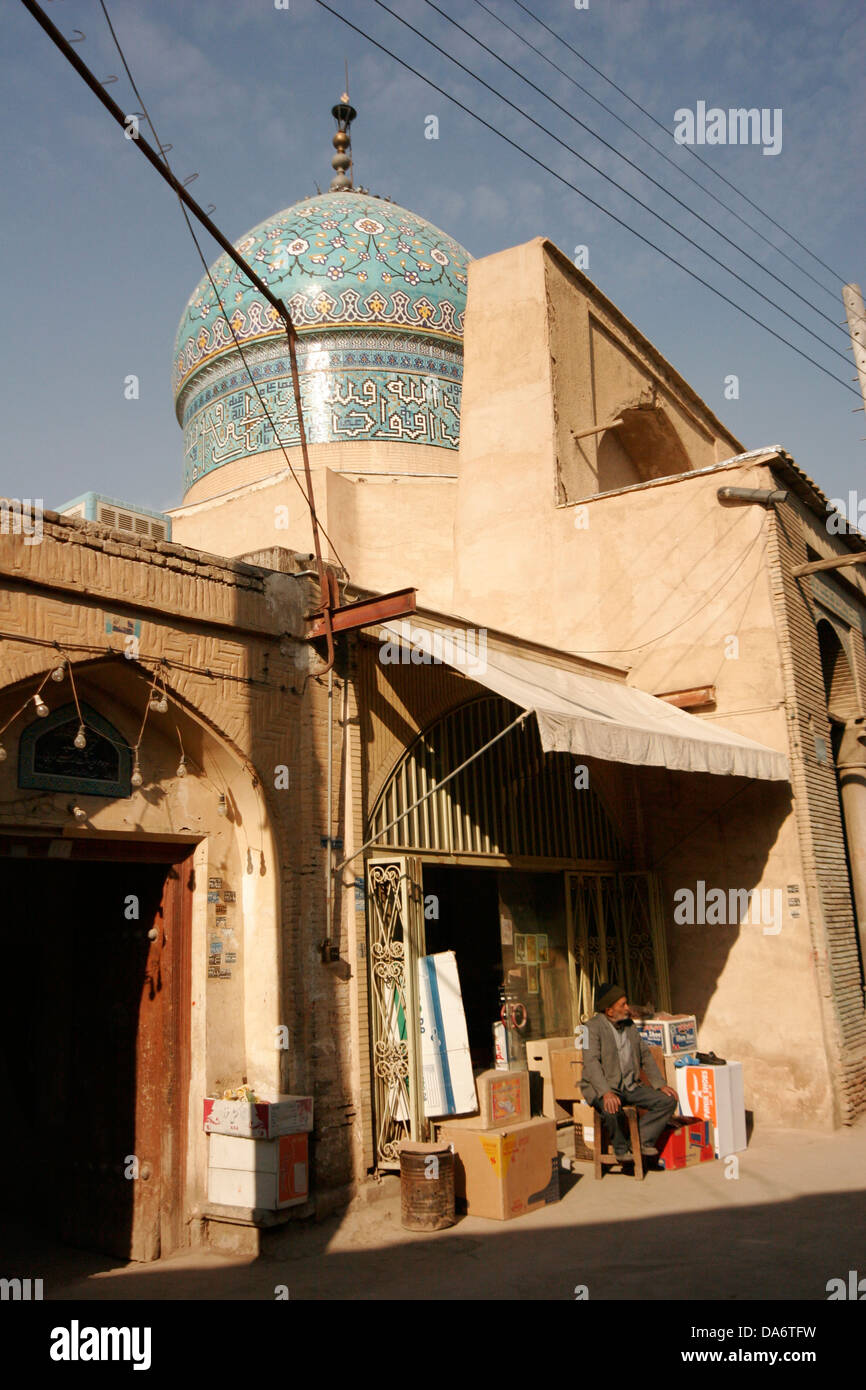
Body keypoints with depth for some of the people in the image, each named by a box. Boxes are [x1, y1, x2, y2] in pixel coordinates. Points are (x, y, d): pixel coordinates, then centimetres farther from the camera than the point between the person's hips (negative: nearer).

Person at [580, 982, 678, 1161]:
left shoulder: (629, 1025, 11)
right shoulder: (593, 1027, -12)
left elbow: (645, 1056, 16)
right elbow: (591, 1062, -22)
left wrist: (660, 1084, 5)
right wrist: (606, 1093, -35)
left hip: (631, 1086, 7)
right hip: (602, 1087, -7)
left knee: (668, 1100, -9)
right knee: (611, 1110, -37)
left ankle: (640, 1140, -5)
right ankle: (622, 1149, -9)